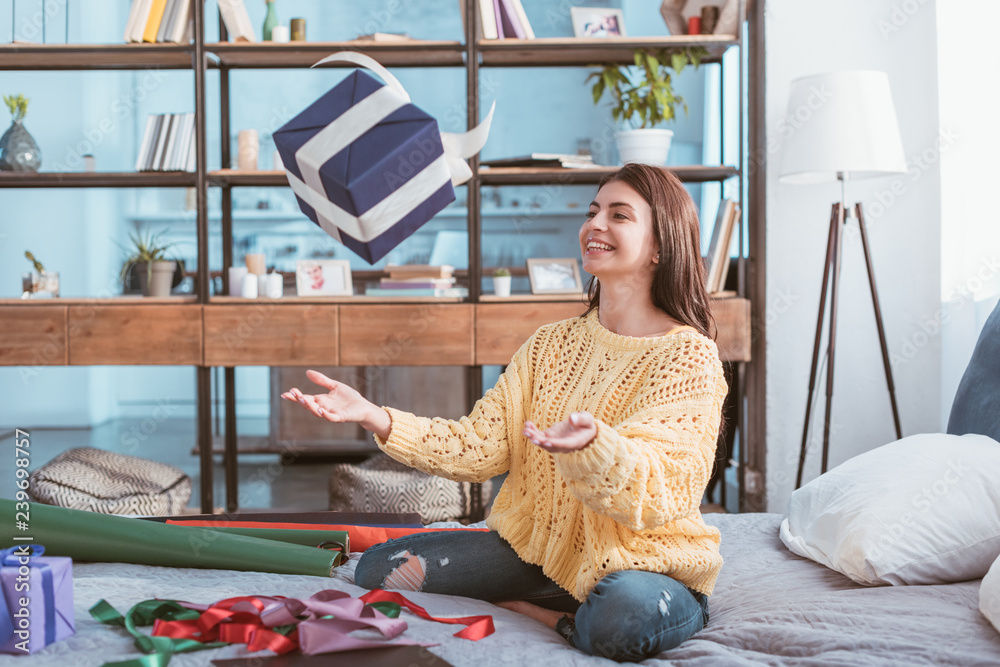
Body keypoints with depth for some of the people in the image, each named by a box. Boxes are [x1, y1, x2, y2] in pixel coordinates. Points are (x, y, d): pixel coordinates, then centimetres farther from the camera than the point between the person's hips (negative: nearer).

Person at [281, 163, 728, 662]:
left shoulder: (689, 354, -10)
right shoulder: (551, 344, 10)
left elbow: (655, 495, -22)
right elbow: (480, 447, 0)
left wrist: (591, 444, -44)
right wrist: (373, 417, -13)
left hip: (645, 561, -6)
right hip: (536, 546, 6)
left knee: (629, 616, -41)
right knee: (380, 568, -6)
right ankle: (570, 616, -5)